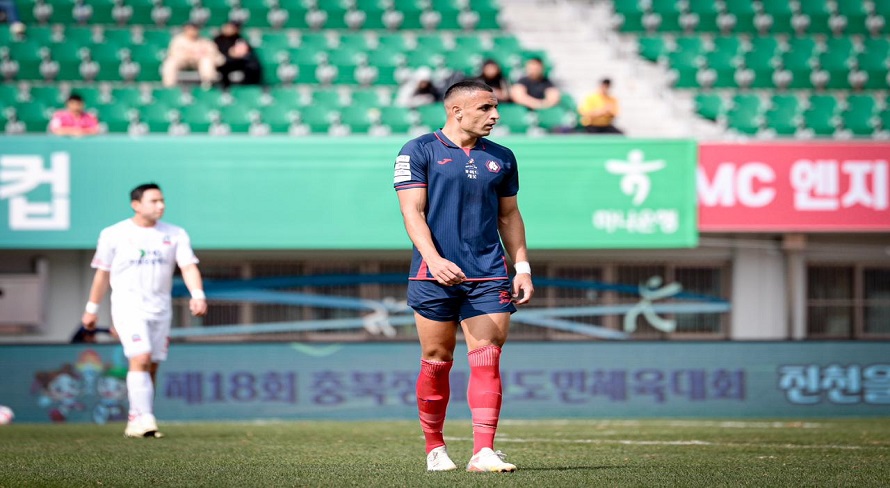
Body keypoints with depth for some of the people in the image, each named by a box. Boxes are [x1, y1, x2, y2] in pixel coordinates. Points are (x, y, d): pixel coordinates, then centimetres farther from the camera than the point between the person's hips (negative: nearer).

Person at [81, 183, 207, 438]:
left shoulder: (175, 235, 5)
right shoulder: (114, 234, 1)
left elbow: (189, 266, -4)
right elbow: (102, 273, 7)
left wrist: (197, 295, -21)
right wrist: (92, 309, 9)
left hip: (160, 309, 4)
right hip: (128, 305, -4)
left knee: (151, 367, 4)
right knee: (141, 359, -19)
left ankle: (136, 422, 14)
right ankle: (144, 418, -22)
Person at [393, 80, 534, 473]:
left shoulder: (501, 158, 13)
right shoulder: (419, 152, -1)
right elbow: (412, 211, -7)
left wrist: (522, 268, 13)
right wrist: (433, 259, -21)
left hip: (490, 276, 3)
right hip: (435, 275, -3)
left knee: (487, 360, -7)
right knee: (436, 362, 4)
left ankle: (483, 452, -10)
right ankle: (435, 448, 19)